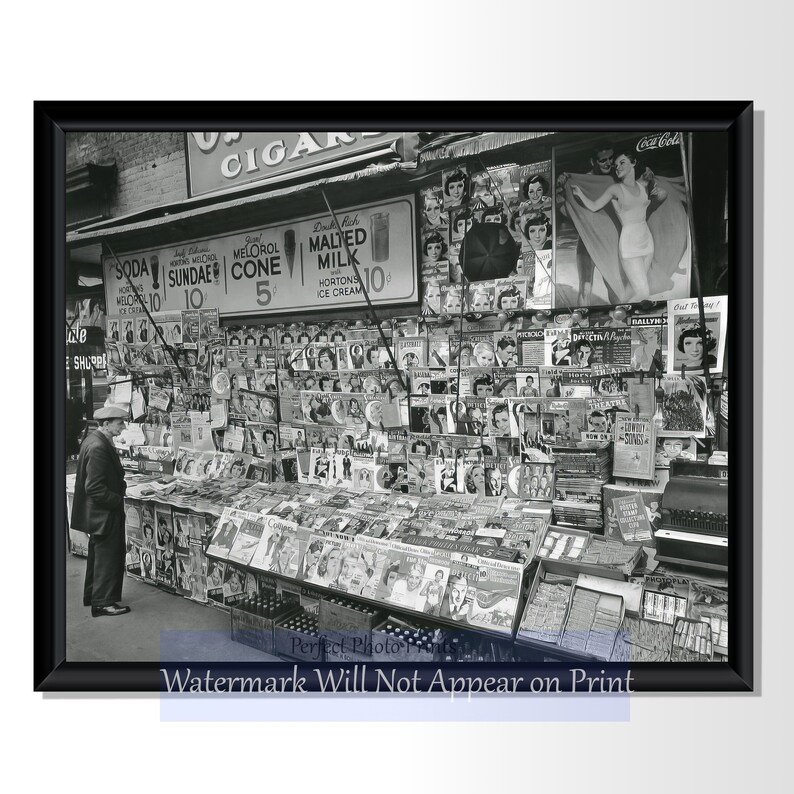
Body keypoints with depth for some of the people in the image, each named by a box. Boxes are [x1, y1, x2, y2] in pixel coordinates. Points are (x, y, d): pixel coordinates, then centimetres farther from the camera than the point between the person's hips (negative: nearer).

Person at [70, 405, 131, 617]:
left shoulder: (94, 439, 6)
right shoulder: (98, 447, -26)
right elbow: (95, 488, -27)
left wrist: (121, 486, 7)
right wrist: (118, 500, -18)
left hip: (97, 512, 10)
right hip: (104, 514, -10)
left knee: (98, 555, 22)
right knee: (108, 557, 3)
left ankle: (92, 596, 36)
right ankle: (104, 603, 15)